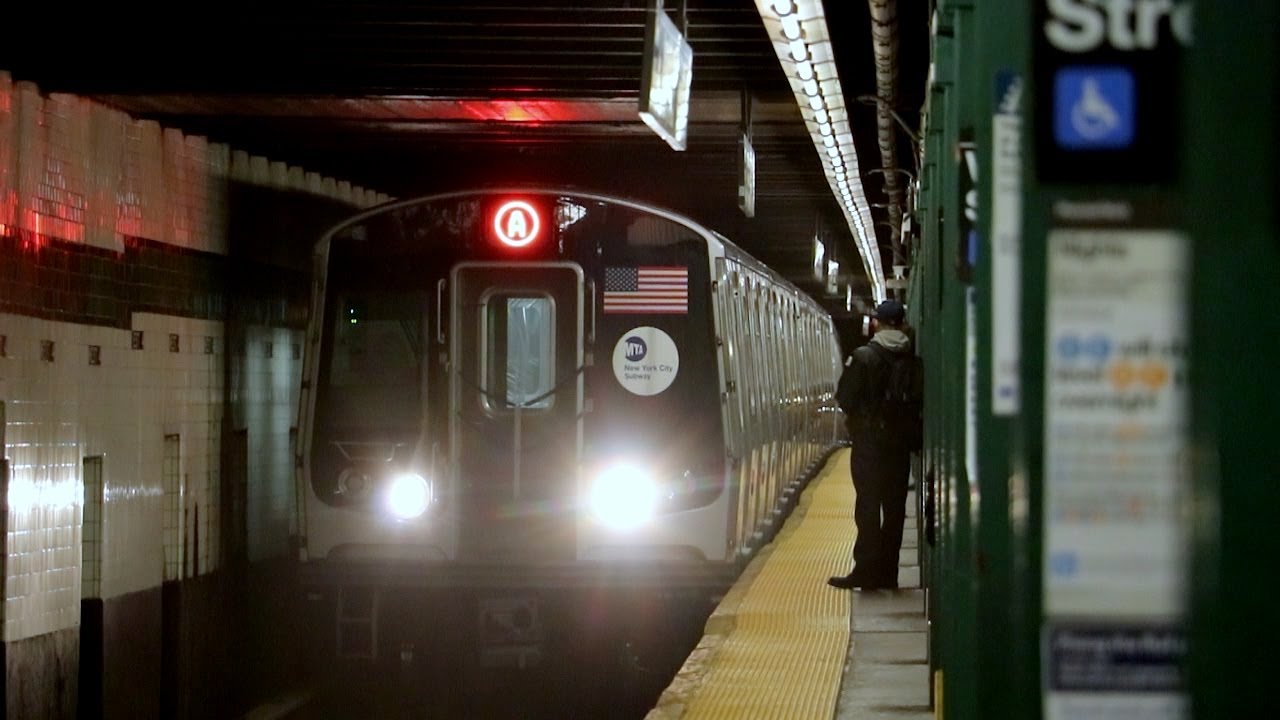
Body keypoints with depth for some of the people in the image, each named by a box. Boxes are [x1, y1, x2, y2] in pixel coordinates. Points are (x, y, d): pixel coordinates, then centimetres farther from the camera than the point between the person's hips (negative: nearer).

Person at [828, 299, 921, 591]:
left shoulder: (863, 357, -11)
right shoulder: (914, 360, 0)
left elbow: (845, 398, -9)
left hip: (868, 440, -4)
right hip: (901, 443, 4)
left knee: (868, 506, -2)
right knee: (895, 506, 8)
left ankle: (866, 570, -5)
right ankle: (887, 572, 10)